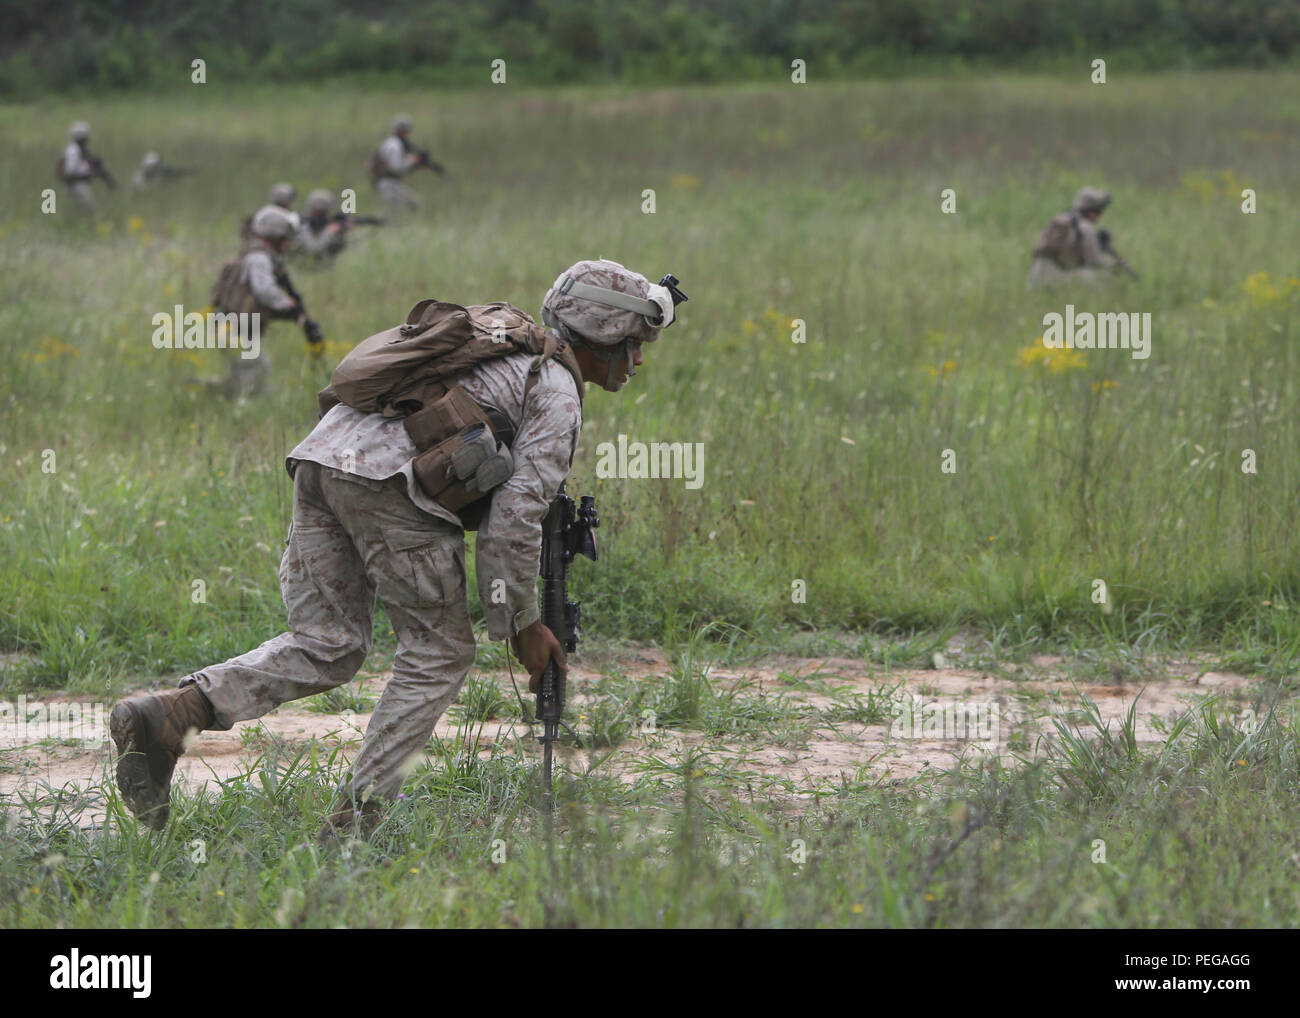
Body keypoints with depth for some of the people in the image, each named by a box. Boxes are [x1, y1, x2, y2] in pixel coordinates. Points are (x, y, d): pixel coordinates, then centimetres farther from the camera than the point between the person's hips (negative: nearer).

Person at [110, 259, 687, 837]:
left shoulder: (503, 340, 32)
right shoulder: (558, 392, 6)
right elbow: (515, 513, -2)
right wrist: (522, 623, 6)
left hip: (321, 452, 8)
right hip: (387, 479, -8)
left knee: (325, 648, 12)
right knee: (440, 653, 6)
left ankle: (168, 715, -7)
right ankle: (355, 820, 1)